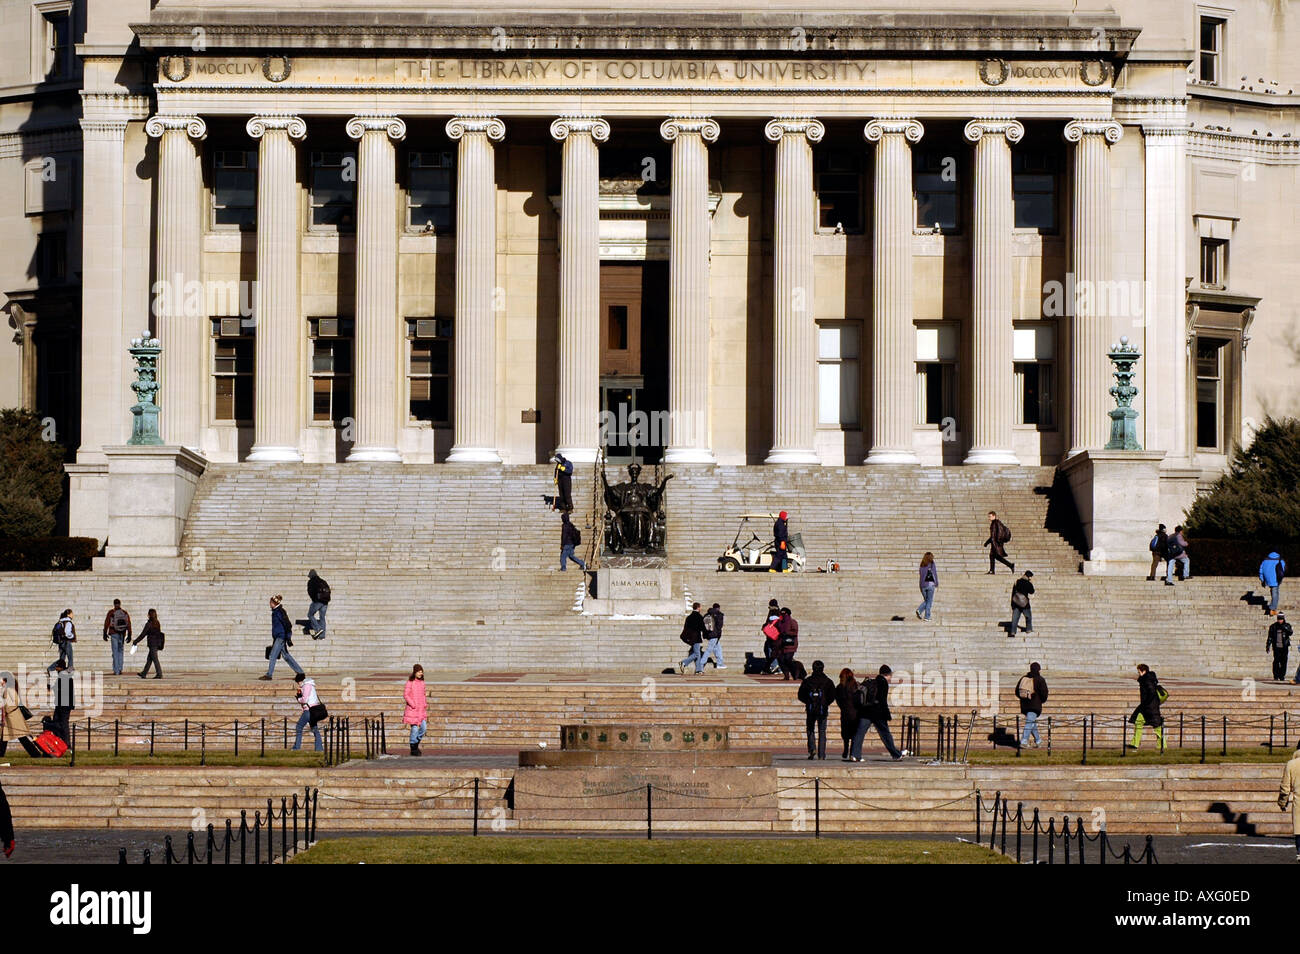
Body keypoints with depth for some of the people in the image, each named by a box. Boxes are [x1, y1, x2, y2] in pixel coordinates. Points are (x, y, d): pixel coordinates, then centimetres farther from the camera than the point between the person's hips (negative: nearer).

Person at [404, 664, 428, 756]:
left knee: (423, 727, -1)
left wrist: (425, 704, 7)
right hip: (413, 709, -6)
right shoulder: (410, 682, -8)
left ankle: (416, 745, 19)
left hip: (421, 708, 6)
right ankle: (413, 749, 3)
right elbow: (405, 695, -10)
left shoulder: (422, 682, 11)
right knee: (414, 728, -6)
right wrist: (413, 704, -16)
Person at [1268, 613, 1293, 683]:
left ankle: (1282, 676, 9)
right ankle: (1276, 676, -4)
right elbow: (1270, 637, 7)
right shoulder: (1273, 626, 5)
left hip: (1284, 647, 1)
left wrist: (1284, 627, -21)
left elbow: (1290, 633, -11)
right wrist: (1267, 646, 3)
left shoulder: (1287, 625, 7)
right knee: (1276, 661, -9)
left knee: (1283, 662, 1)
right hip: (1276, 647, -1)